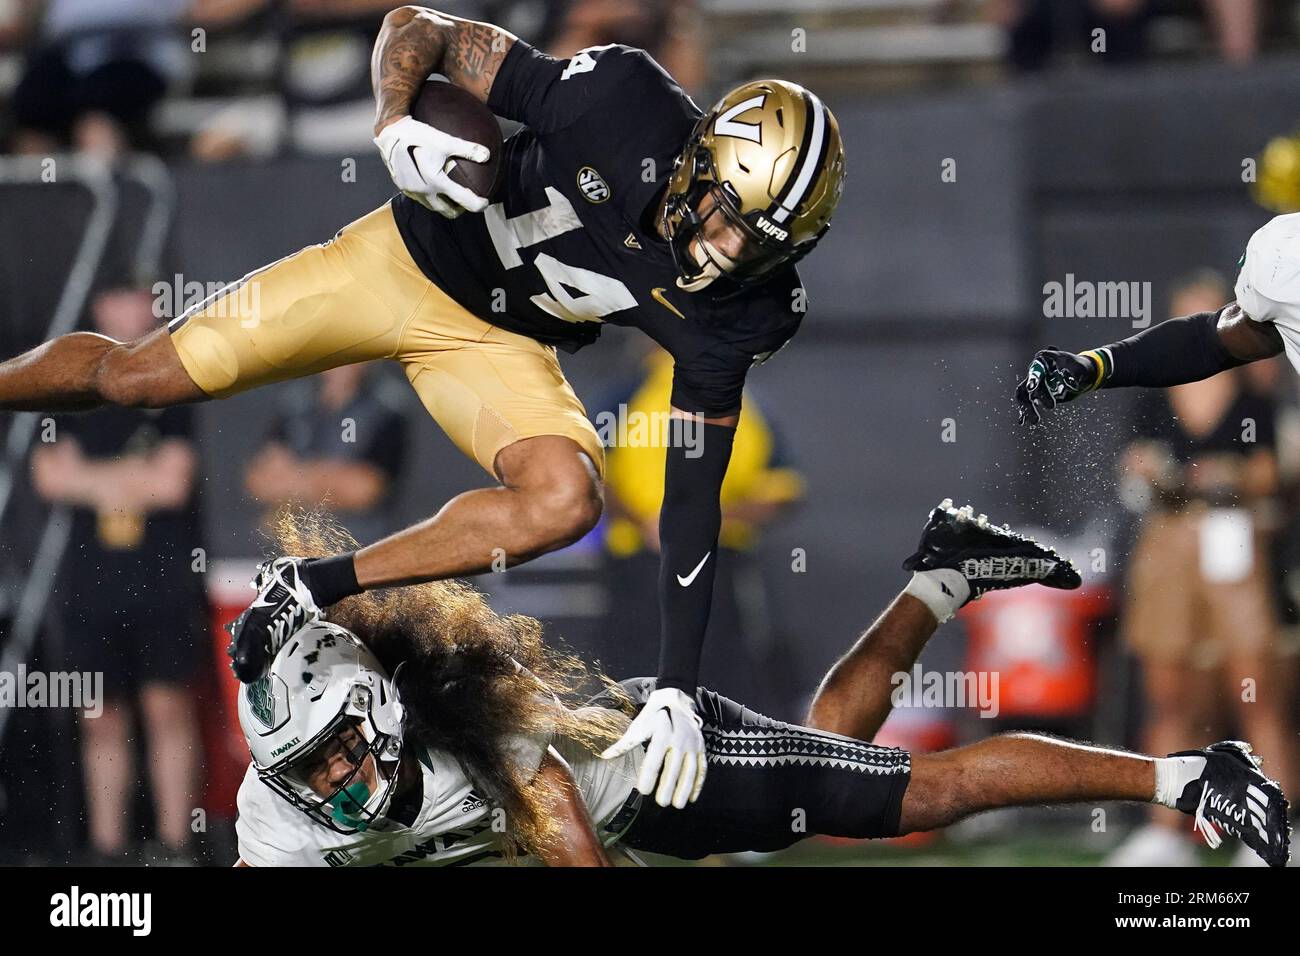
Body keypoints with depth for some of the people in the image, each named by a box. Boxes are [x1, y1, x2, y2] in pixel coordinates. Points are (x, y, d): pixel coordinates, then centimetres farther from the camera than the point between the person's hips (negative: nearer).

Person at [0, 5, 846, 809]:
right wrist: (394, 125, -39)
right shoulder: (623, 101, -29)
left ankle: (314, 589, -11)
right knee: (134, 376, -2)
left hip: (498, 346, 1)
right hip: (408, 260, -1)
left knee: (567, 500, -28)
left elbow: (694, 501, -16)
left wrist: (678, 693, -22)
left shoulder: (733, 313, -22)